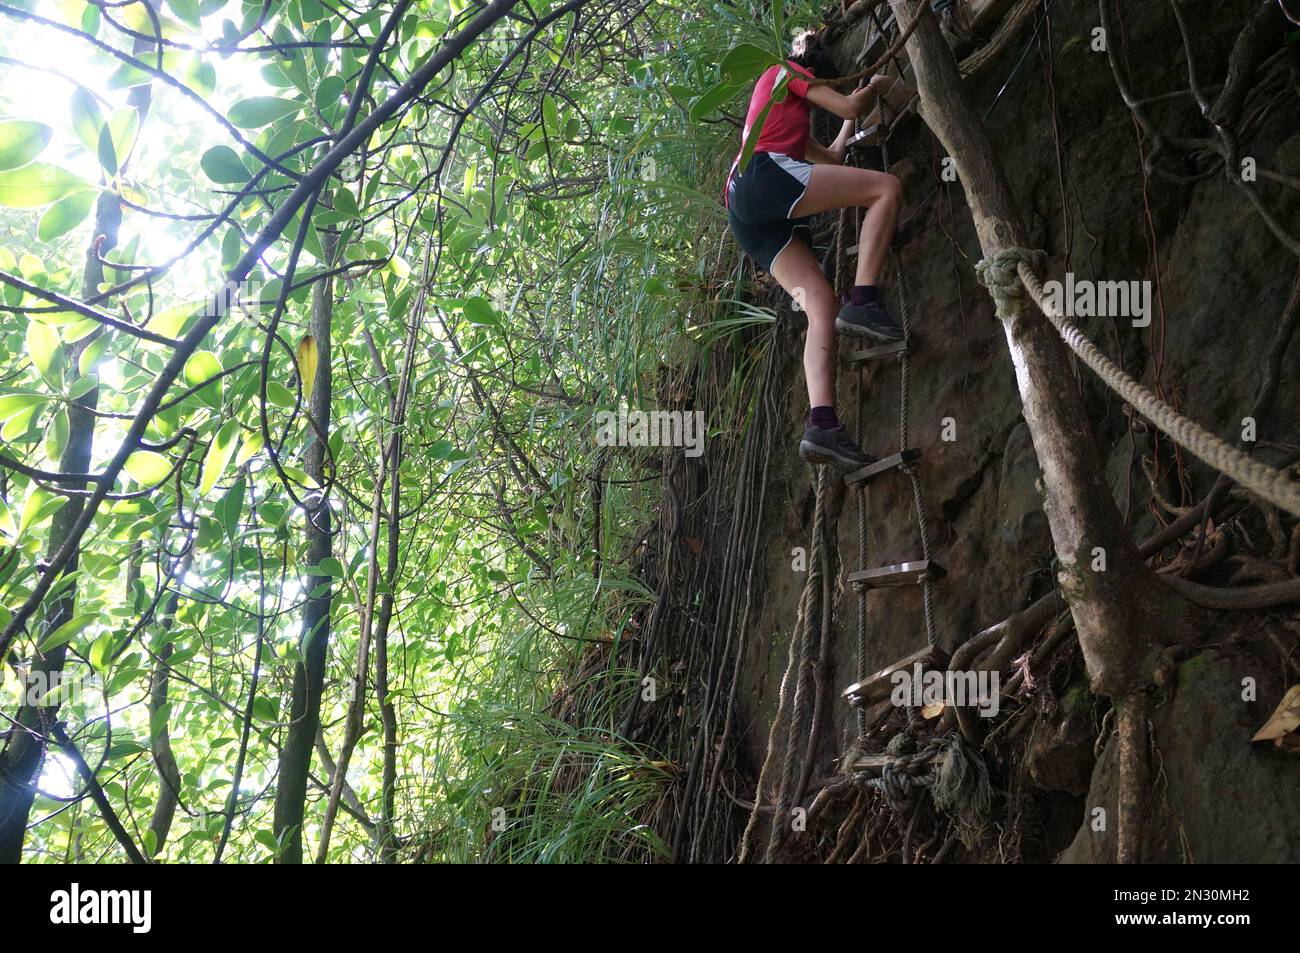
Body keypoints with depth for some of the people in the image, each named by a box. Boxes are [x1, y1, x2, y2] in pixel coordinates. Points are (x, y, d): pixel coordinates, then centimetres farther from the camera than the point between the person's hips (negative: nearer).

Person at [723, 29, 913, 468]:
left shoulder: (789, 112, 41)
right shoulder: (785, 72, 18)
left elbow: (831, 158, 42)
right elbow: (849, 105, 9)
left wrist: (852, 120, 50)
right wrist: (874, 86, 28)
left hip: (755, 221, 8)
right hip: (763, 175, -8)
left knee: (821, 304, -7)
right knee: (887, 187, -10)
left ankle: (822, 426, -24)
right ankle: (862, 302, -23)